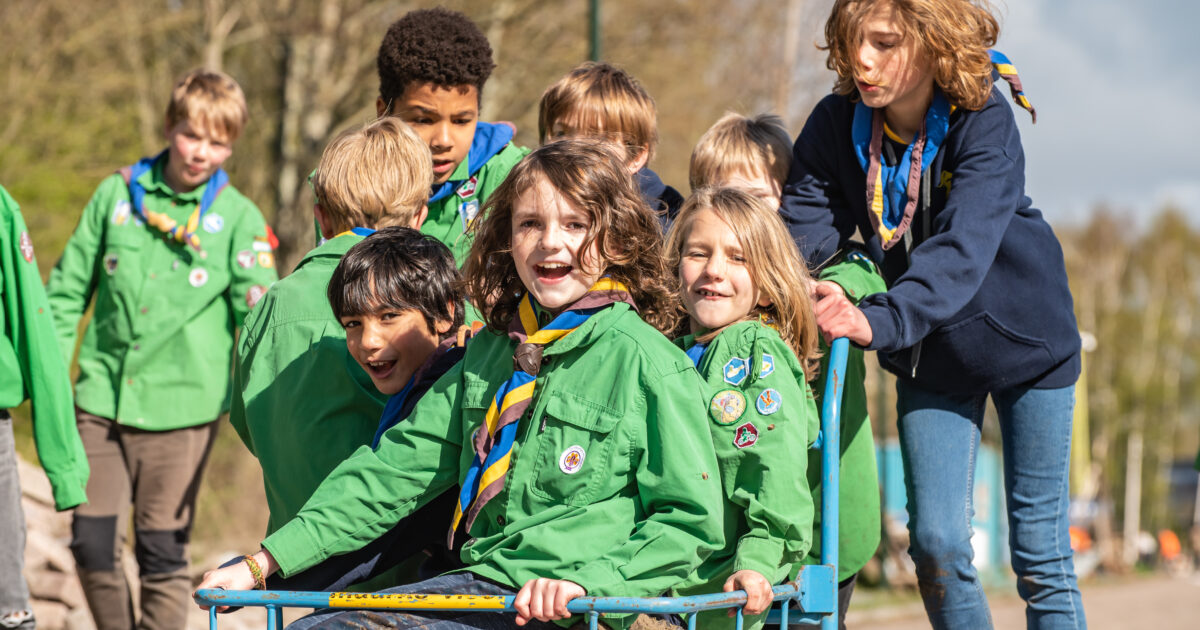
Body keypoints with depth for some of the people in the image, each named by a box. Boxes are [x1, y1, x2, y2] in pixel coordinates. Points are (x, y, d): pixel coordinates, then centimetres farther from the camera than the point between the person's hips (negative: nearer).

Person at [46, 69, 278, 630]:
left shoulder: (240, 219, 2)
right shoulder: (117, 194, 7)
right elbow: (69, 287, 13)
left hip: (181, 405, -2)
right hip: (102, 396, 2)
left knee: (162, 554, 2)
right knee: (92, 545, 2)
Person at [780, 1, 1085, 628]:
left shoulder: (983, 119, -26)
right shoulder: (837, 124, -13)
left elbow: (962, 247, -38)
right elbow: (805, 222, -18)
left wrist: (880, 321, -53)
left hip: (1020, 335, -3)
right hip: (929, 356, 3)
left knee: (1039, 553, 0)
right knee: (935, 542, -2)